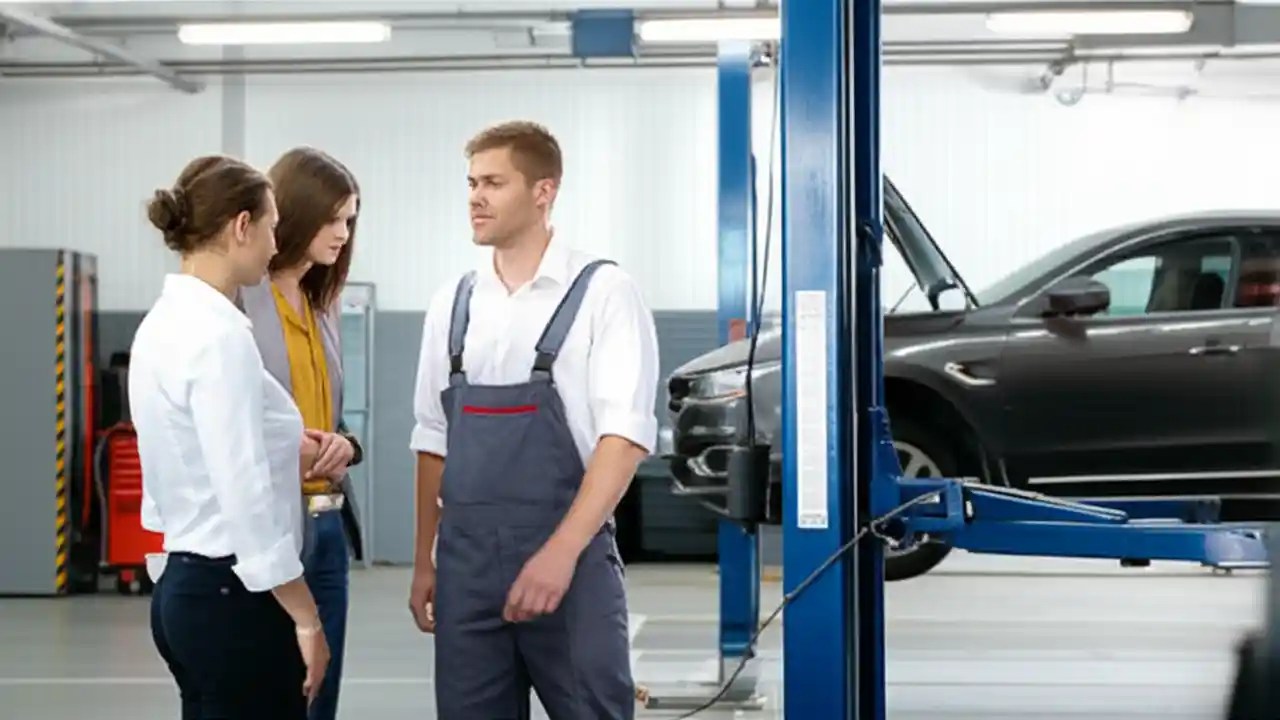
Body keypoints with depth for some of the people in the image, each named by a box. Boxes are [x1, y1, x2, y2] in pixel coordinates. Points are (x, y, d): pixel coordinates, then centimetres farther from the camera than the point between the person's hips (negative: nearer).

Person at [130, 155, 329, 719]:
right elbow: (246, 497, -22)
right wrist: (306, 617, -16)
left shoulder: (165, 322, 9)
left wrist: (285, 452, 22)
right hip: (231, 595, -9)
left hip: (185, 585, 9)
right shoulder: (218, 334, -19)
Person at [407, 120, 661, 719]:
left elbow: (626, 435, -12)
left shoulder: (602, 293, -5)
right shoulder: (452, 303, 9)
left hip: (569, 557, -4)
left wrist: (560, 553, -19)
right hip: (466, 561, 4)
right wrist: (424, 561, 13)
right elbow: (434, 442, 14)